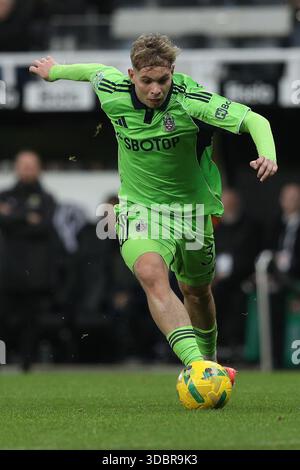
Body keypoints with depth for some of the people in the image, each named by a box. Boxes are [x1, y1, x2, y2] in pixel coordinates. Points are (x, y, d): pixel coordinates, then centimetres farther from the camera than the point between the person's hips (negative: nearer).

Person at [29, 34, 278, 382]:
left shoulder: (189, 99, -23)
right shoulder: (112, 92, -14)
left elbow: (254, 120, -27)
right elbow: (94, 69, 11)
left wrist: (267, 154, -47)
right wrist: (55, 71, 29)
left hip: (191, 206, 0)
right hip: (139, 207, 0)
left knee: (196, 292, 17)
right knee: (151, 275, -29)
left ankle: (209, 360, 46)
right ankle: (195, 363, -44)